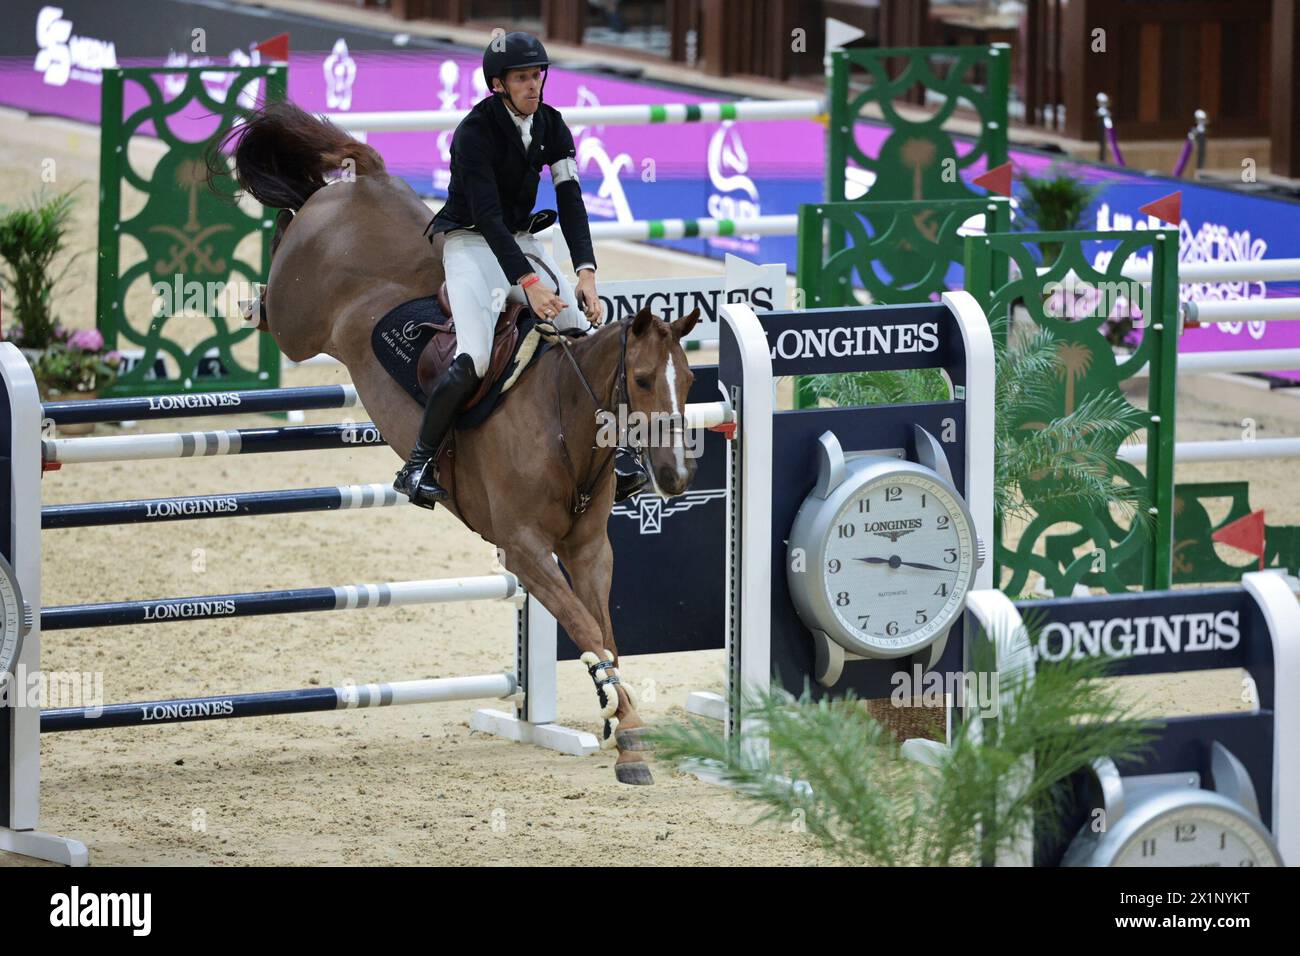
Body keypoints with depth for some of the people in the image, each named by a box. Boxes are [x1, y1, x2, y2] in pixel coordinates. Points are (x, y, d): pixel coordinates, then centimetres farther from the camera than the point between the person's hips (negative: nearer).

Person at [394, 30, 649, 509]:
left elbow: (570, 199, -6)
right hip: (471, 242, -7)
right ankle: (417, 464, -14)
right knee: (474, 358, -25)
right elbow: (487, 215, -27)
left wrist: (586, 271, -20)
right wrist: (528, 283, -35)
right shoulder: (476, 132, -20)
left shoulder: (550, 125, 0)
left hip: (521, 241, 7)